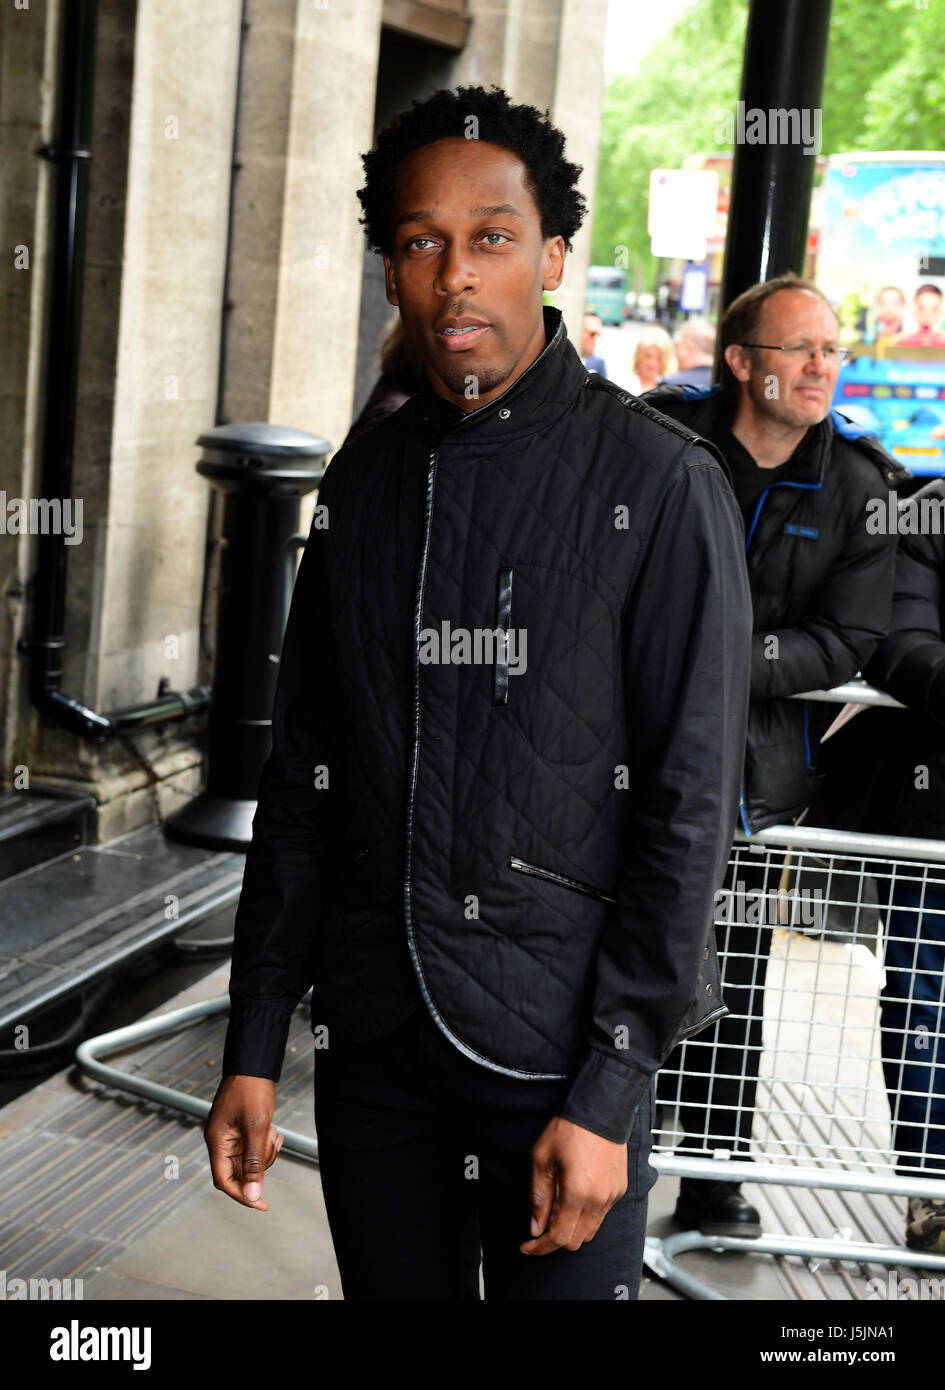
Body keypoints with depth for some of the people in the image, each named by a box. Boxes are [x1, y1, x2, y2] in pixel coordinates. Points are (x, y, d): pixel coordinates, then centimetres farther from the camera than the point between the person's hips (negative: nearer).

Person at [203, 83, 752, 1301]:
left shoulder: (660, 482, -9)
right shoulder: (365, 479, 6)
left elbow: (688, 805, -10)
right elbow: (302, 777, 9)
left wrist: (609, 1092, -13)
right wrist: (252, 1048, 7)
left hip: (562, 1048, -4)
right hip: (371, 1040, 4)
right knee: (394, 1288, 15)